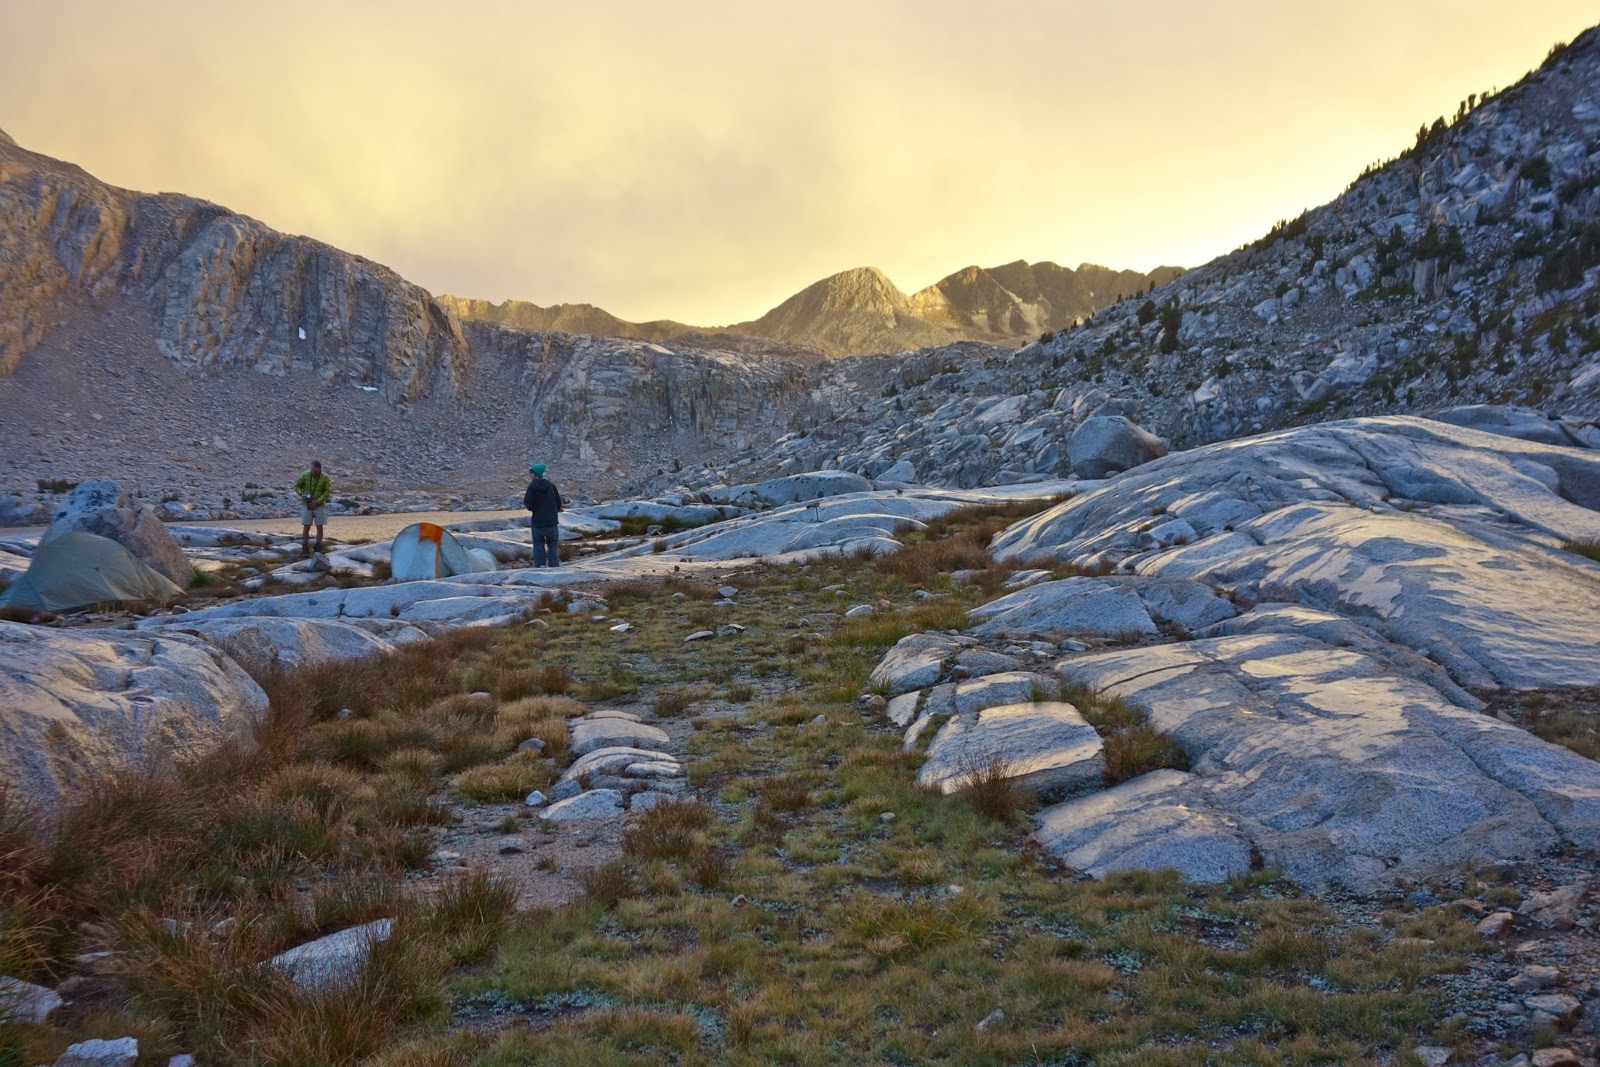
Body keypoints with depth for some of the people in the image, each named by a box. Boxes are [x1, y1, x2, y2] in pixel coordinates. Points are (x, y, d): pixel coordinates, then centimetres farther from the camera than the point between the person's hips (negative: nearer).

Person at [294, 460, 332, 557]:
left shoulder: (325, 477, -10)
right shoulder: (305, 475, -8)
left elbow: (327, 492, -10)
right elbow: (297, 486, 3)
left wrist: (317, 502, -19)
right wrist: (301, 494, -18)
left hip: (319, 505, 0)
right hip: (306, 505, 0)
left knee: (320, 527, 1)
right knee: (306, 527, -4)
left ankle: (318, 549, 12)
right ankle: (305, 549, 2)